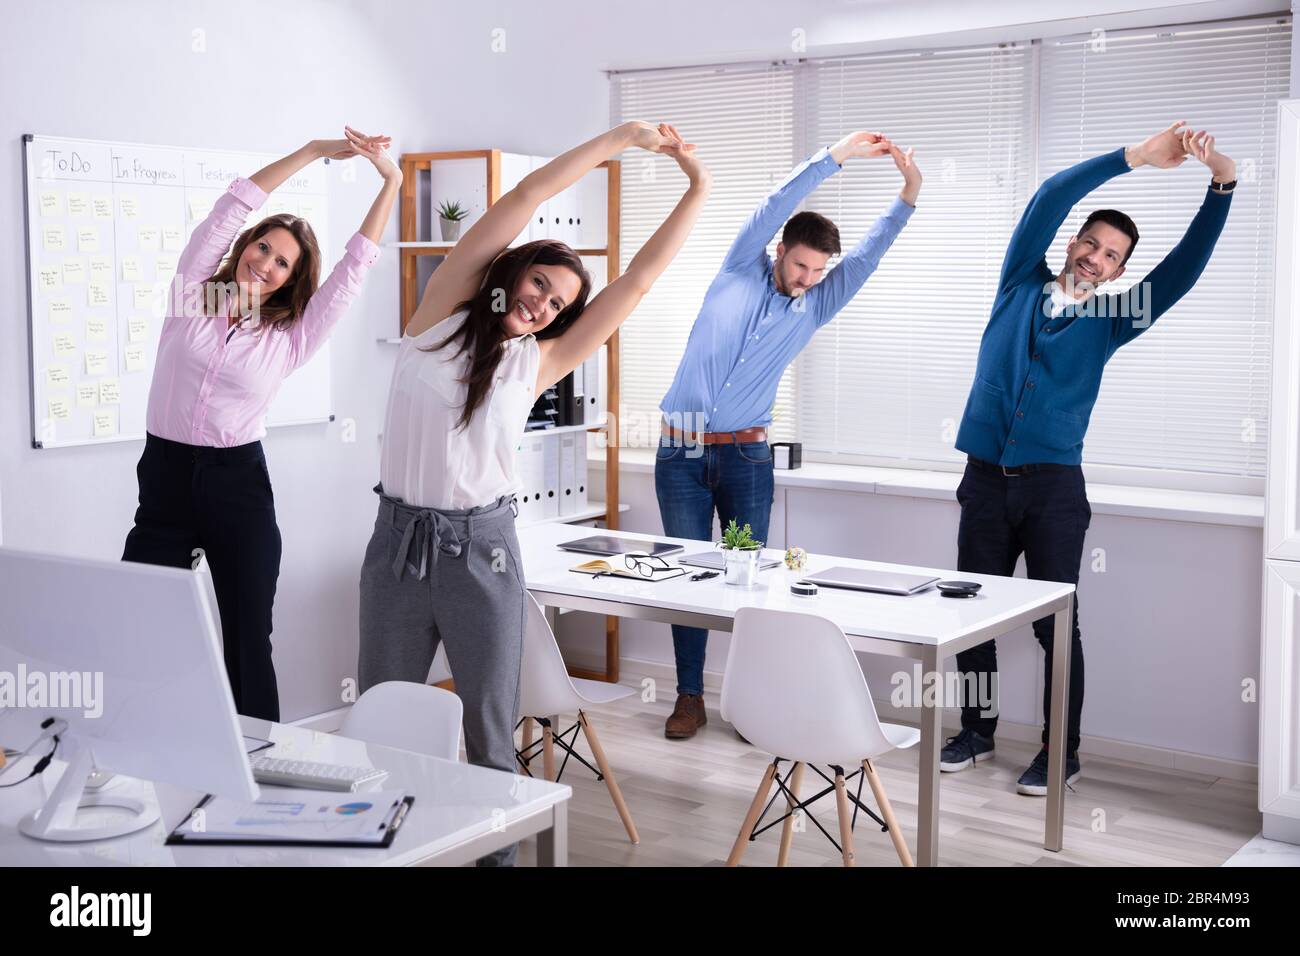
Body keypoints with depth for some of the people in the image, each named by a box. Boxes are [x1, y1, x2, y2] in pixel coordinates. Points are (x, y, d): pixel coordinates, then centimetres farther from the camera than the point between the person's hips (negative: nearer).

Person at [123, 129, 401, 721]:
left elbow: (354, 268, 1)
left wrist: (391, 182, -1)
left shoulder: (289, 338, 3)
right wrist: (313, 151, -5)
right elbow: (231, 207, -2)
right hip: (165, 476, 0)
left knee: (248, 642, 5)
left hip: (239, 484, 0)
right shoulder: (192, 296, 4)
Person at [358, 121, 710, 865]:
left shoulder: (537, 362, 4)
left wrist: (698, 188, 7)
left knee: (491, 738, 7)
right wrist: (620, 137, -1)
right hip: (400, 539, 0)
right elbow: (524, 200, -2)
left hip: (482, 548, 1)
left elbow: (638, 279, 4)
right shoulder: (442, 312, 1)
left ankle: (498, 853, 23)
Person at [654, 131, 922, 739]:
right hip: (681, 453, -1)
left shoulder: (815, 308, 9)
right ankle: (689, 697, 9)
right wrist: (836, 155, -11)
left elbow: (869, 253, 3)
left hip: (745, 455, 2)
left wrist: (909, 195, -7)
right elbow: (774, 208, -6)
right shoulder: (740, 272, 4)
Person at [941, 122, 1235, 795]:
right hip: (986, 479, 1)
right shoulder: (1022, 286, 10)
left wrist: (1222, 185, -9)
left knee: (1056, 624, 0)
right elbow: (1050, 199, 0)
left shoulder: (1109, 321, 10)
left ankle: (1062, 753, 10)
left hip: (1054, 487, -1)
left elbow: (1185, 265, 2)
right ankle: (976, 732, 22)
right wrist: (1136, 157, -6)